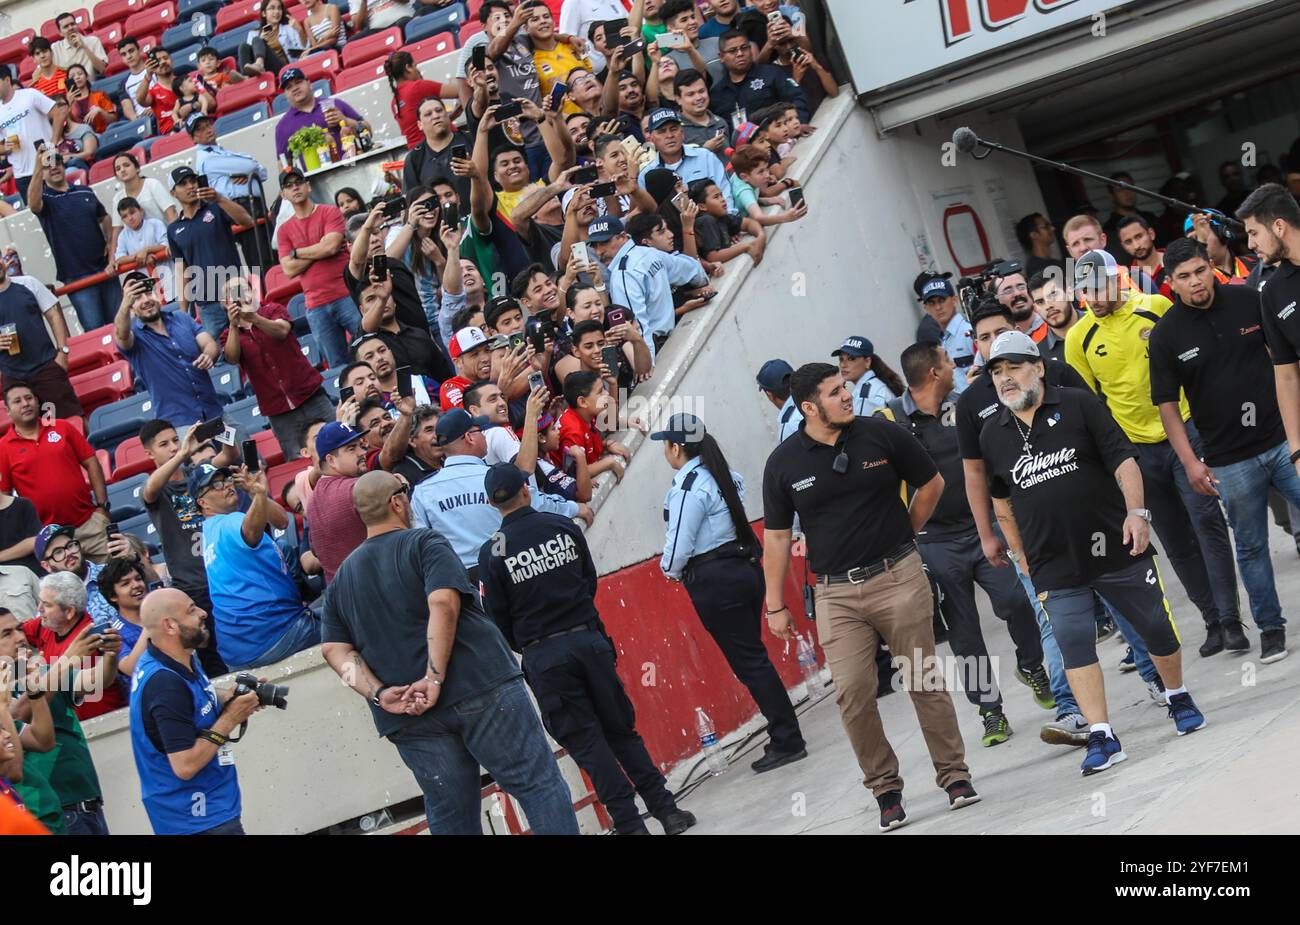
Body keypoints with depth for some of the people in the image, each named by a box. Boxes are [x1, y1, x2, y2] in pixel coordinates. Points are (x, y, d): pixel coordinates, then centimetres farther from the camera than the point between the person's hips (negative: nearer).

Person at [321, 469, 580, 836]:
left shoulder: (340, 581, 18)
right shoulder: (425, 543, 1)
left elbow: (335, 650, 7)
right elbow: (443, 603, -15)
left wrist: (379, 694, -4)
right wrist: (436, 678, -18)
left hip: (409, 721, 5)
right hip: (480, 686, -5)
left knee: (451, 820, 8)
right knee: (540, 786, -2)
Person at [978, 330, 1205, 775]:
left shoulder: (1080, 405, -3)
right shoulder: (992, 436, 7)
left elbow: (1123, 461, -7)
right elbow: (1002, 500, 19)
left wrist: (1136, 511, -19)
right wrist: (1020, 552, 18)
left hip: (1116, 548, -2)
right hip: (1053, 566, 2)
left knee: (1157, 628, 6)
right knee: (1074, 646, -8)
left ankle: (1178, 698, 30)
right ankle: (1101, 736, -6)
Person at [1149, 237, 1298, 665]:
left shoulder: (1248, 301, -2)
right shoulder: (1165, 335, -5)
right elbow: (1167, 403, -2)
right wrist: (1190, 461, -7)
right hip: (1230, 460, 0)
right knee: (1250, 546, 8)